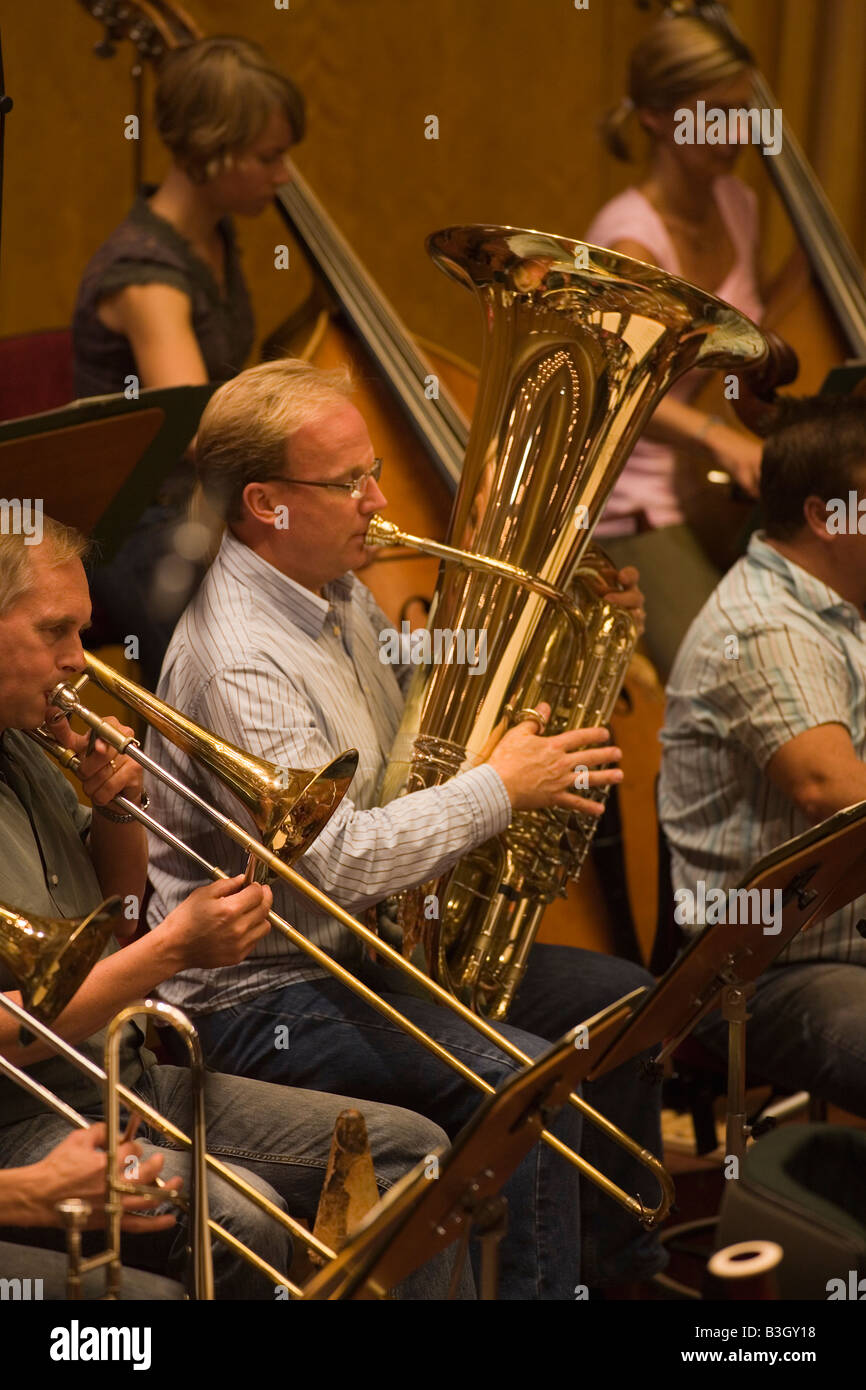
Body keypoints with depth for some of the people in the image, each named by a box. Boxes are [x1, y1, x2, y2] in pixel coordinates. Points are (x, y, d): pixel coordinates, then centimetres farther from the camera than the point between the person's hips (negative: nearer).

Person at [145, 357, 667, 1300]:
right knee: (524, 1080, -27)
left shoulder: (340, 596, 8)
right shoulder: (236, 663, -25)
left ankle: (625, 1269, 23)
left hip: (368, 943, 10)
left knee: (619, 1002, 10)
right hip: (260, 994, -10)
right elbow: (336, 862, -30)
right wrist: (500, 790, -22)